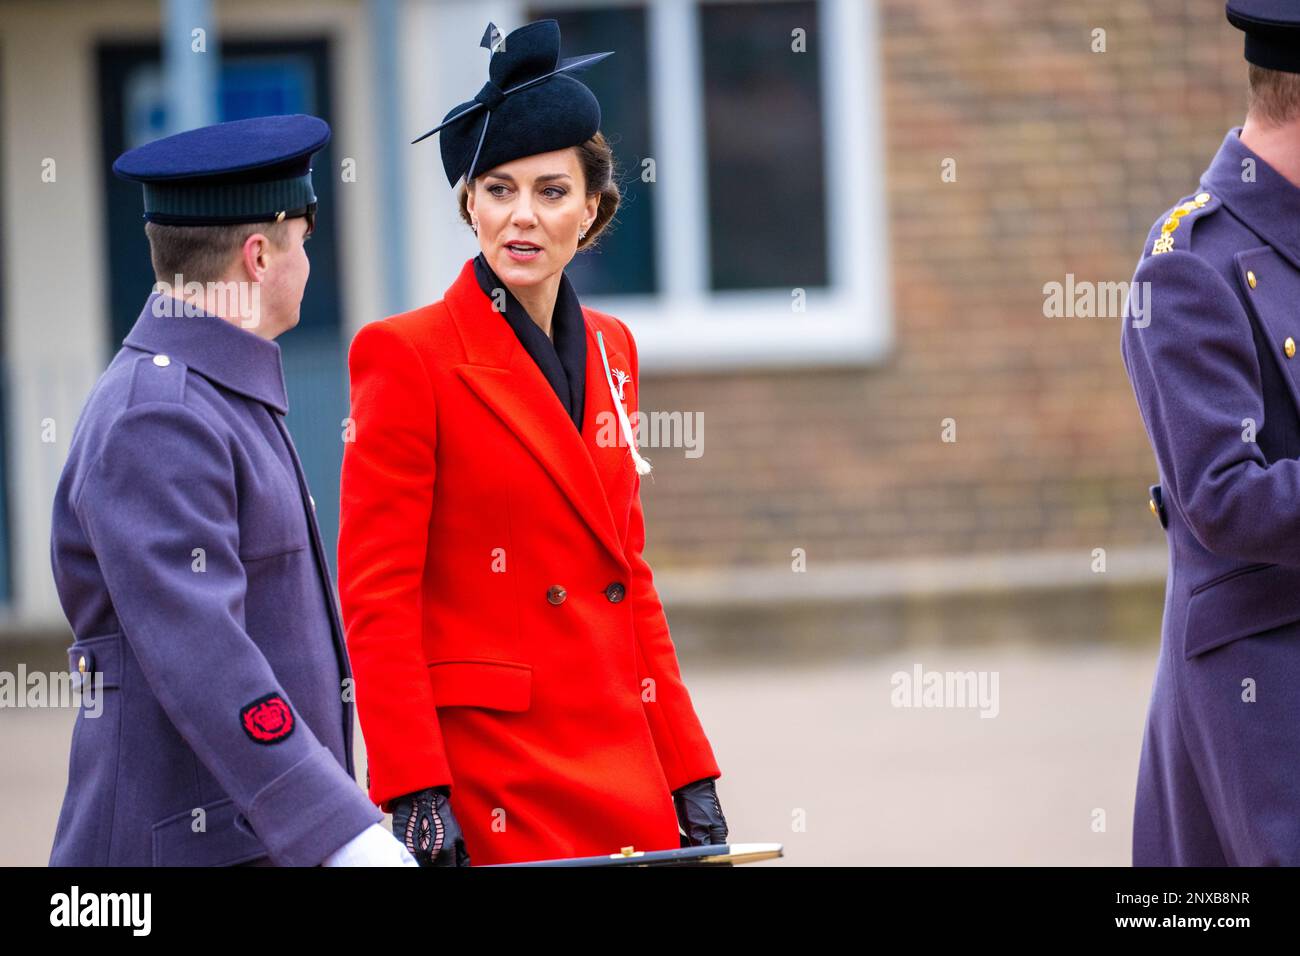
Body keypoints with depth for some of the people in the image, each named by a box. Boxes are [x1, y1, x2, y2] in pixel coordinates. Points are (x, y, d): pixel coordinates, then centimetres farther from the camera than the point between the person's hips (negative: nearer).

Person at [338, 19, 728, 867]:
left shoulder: (609, 351, 13)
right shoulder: (406, 354, -6)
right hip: (492, 787, -6)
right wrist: (415, 791, -17)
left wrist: (690, 773, 12)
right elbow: (376, 598, -9)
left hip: (625, 781, 6)